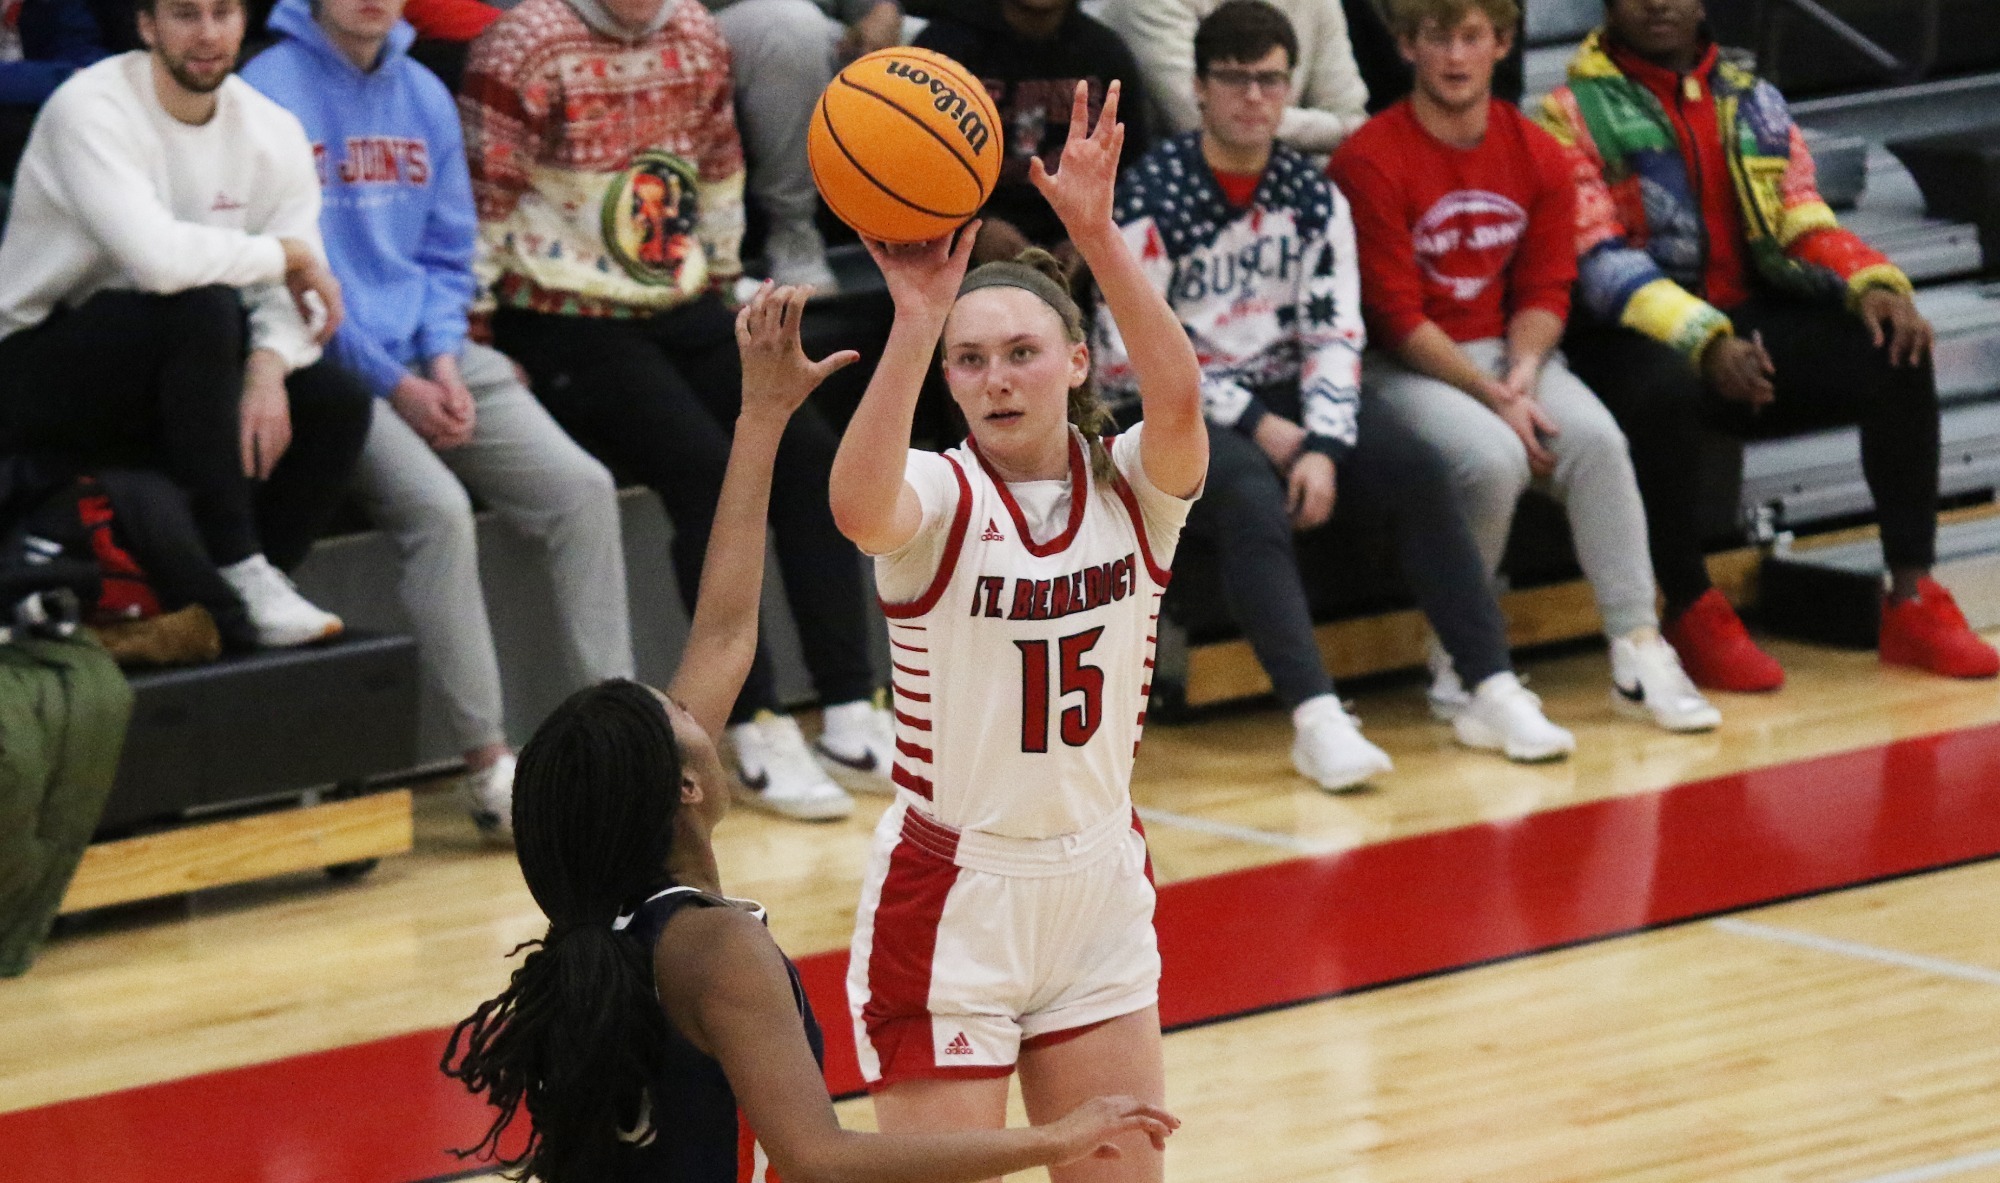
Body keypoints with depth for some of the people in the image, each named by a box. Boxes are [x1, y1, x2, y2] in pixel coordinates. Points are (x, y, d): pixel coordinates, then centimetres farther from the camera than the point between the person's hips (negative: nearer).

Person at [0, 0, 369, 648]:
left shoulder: (272, 131, 2)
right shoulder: (90, 109, -18)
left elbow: (292, 296, -4)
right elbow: (158, 257, -34)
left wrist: (267, 368, -26)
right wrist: (286, 254, -20)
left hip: (172, 368, 7)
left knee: (337, 404, -16)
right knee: (204, 308, -33)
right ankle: (240, 572, -31)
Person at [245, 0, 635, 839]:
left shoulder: (423, 97, 13)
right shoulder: (272, 93, -8)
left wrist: (444, 355, -1)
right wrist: (392, 382, -13)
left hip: (434, 358, 7)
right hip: (331, 365, -7)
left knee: (580, 487, -11)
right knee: (436, 506, -29)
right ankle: (487, 763, -22)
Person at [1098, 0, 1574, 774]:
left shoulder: (1313, 197, 6)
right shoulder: (1153, 197, -9)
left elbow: (1334, 333, 2)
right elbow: (1129, 354, -13)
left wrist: (1322, 446, -15)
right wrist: (1258, 427, -14)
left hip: (1284, 396, 5)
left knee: (1417, 467, -18)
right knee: (1250, 493, -35)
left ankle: (1491, 690, -19)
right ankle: (1315, 718, -44)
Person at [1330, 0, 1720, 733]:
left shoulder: (1535, 155, 6)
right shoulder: (1371, 162, -12)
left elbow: (1546, 289, 7)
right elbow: (1396, 317, -14)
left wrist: (1524, 372, -14)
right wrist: (1494, 399, -19)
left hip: (1505, 350, 5)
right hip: (1401, 367, -5)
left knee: (1596, 437, -23)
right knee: (1493, 456, -32)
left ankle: (1638, 655, -20)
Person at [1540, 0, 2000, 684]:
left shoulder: (1755, 102, 16)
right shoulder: (1575, 114, -1)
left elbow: (1805, 224, 11)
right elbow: (1598, 262, -13)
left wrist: (1874, 285, -12)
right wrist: (1705, 343, -27)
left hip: (1754, 320, 5)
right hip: (1635, 337, -5)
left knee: (1897, 356, -18)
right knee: (1665, 393, -39)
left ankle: (1912, 601, -15)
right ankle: (1692, 614, -21)